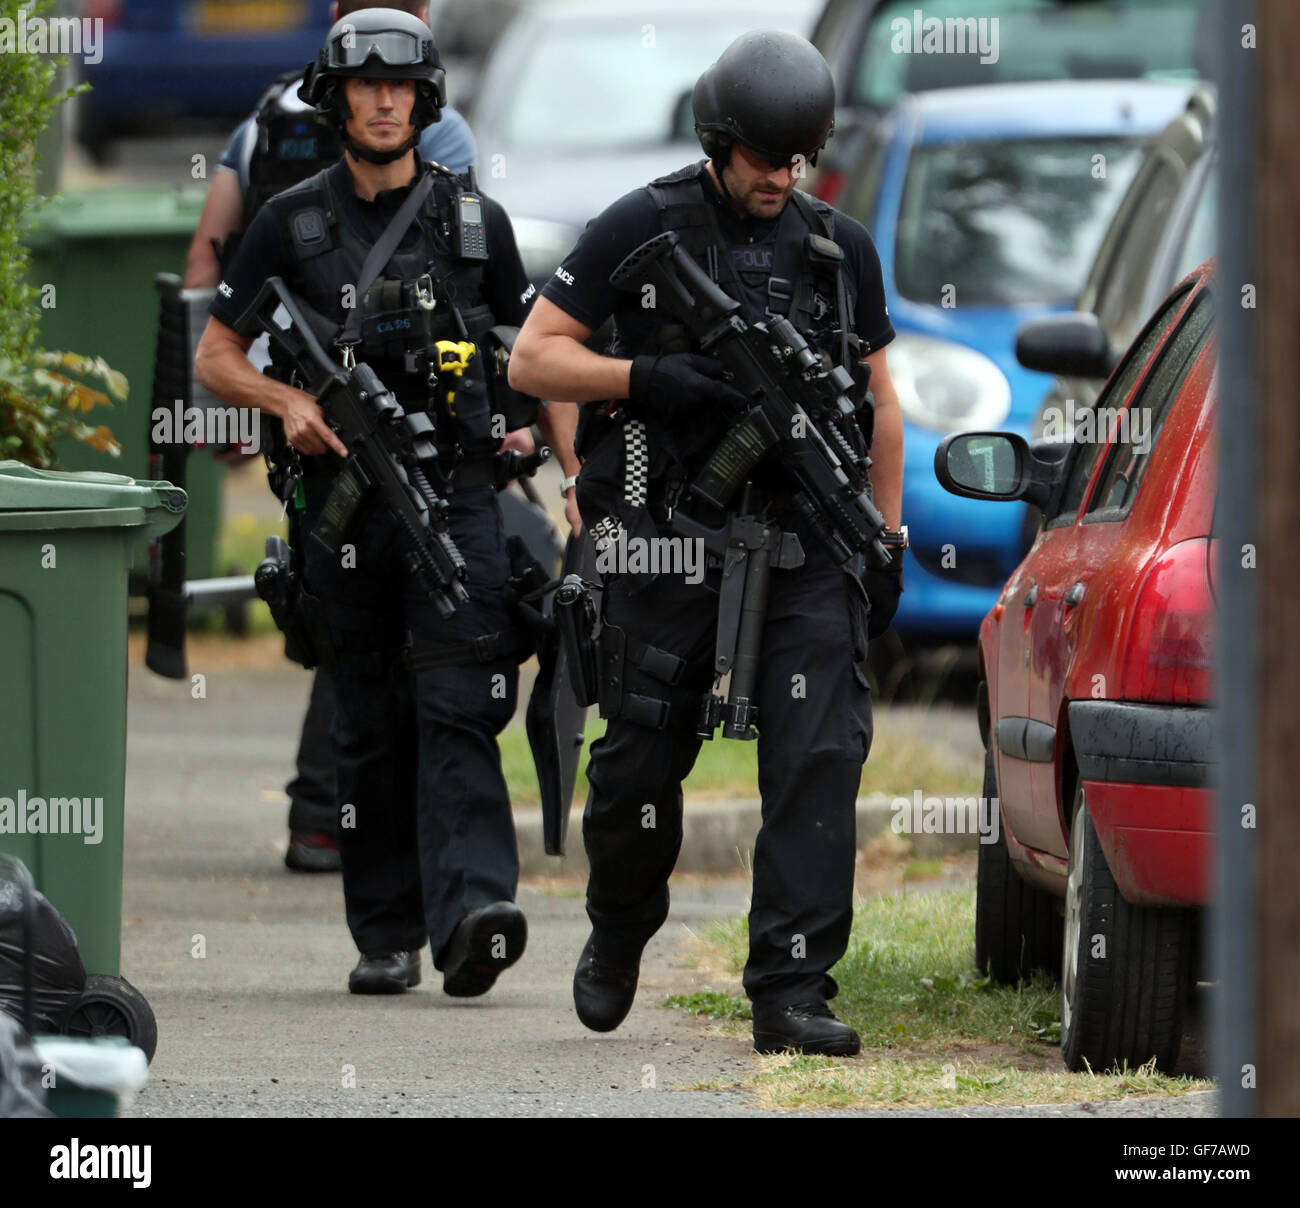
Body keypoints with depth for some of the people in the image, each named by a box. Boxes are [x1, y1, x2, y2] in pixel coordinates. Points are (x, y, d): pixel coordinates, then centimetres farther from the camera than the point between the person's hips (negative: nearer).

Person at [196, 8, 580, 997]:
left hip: (458, 497, -1)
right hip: (346, 502, 1)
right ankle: (387, 938, 14)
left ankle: (471, 915, -27)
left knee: (457, 705, -14)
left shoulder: (474, 221, 6)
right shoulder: (293, 224, 5)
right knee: (370, 727, 7)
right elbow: (215, 357, 9)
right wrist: (286, 401, -11)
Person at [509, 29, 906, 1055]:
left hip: (805, 543, 2)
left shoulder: (841, 246, 11)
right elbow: (532, 359, -2)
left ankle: (792, 992, -12)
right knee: (643, 759, 5)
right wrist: (647, 377, -18)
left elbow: (879, 401, 19)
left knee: (819, 757, -11)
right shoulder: (643, 229, -1)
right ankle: (617, 935, 34)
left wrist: (888, 539, 12)